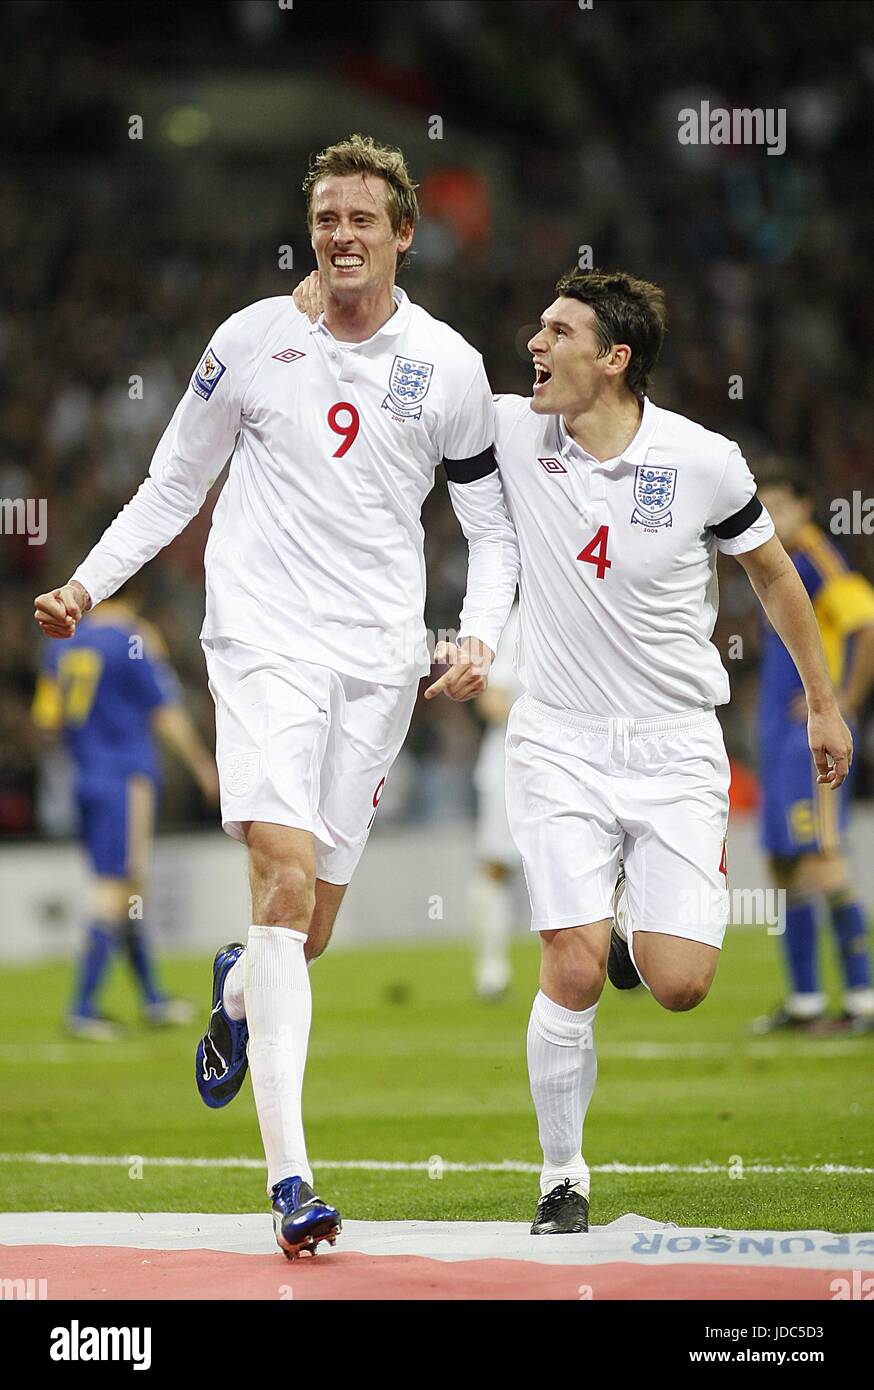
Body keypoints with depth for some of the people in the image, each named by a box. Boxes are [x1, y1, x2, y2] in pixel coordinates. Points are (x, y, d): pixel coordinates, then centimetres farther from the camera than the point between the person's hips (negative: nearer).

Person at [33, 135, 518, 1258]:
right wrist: (88, 583, 4)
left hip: (378, 660, 2)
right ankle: (289, 1179, -24)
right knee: (288, 878, -20)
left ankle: (238, 993, 46)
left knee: (309, 925, 6)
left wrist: (480, 638, -3)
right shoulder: (253, 338, 2)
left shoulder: (449, 366, 5)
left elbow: (490, 524, 14)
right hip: (264, 644, -2)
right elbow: (175, 482, 14)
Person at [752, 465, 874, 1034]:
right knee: (785, 864, 10)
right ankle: (805, 999, 15)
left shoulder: (819, 557, -12)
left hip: (814, 732, -10)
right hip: (779, 732, 10)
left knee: (821, 856, -16)